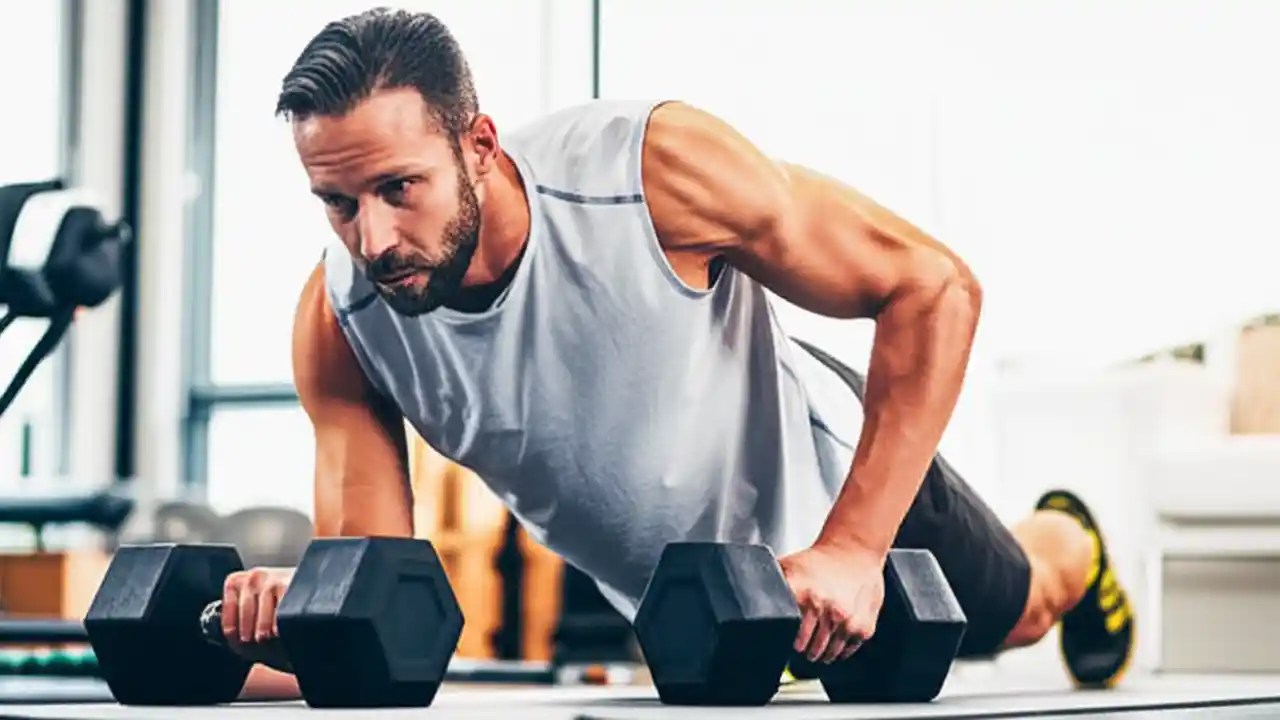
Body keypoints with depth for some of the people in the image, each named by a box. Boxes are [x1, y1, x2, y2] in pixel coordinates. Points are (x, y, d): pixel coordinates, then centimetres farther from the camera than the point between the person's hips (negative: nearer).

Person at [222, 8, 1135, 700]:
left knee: (1013, 612, 27)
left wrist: (851, 547, -39)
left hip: (813, 478, -2)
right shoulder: (340, 323, -29)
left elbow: (935, 287, -33)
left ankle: (1071, 548, 61)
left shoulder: (653, 170, -40)